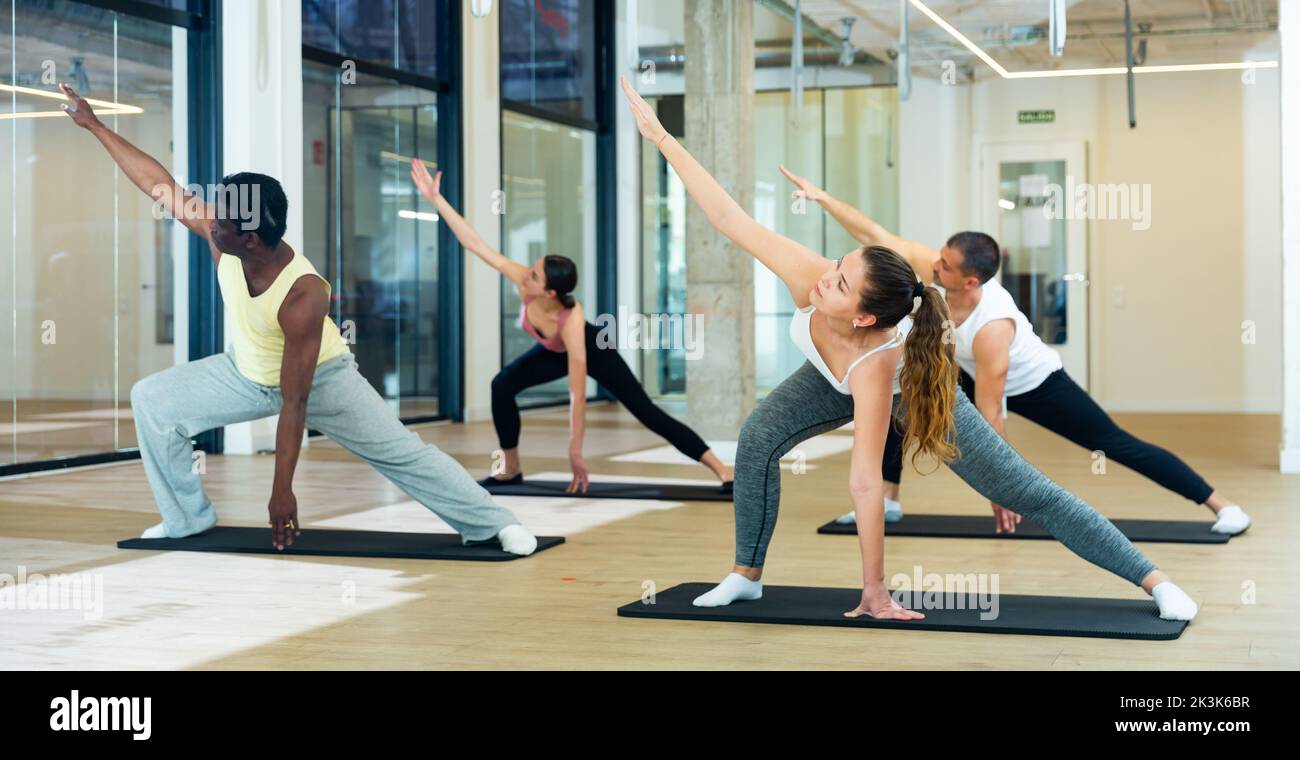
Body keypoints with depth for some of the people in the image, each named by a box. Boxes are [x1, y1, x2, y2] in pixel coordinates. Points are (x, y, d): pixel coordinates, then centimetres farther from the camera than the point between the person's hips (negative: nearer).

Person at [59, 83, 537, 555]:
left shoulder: (303, 297, -40)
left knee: (401, 454, -9)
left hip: (318, 377, -6)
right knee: (151, 400, -3)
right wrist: (94, 125, -9)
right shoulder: (221, 233, -26)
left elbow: (295, 402, -36)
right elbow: (159, 184, -13)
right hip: (247, 374, 6)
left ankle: (491, 525, 4)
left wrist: (282, 491, -33)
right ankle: (187, 518, 8)